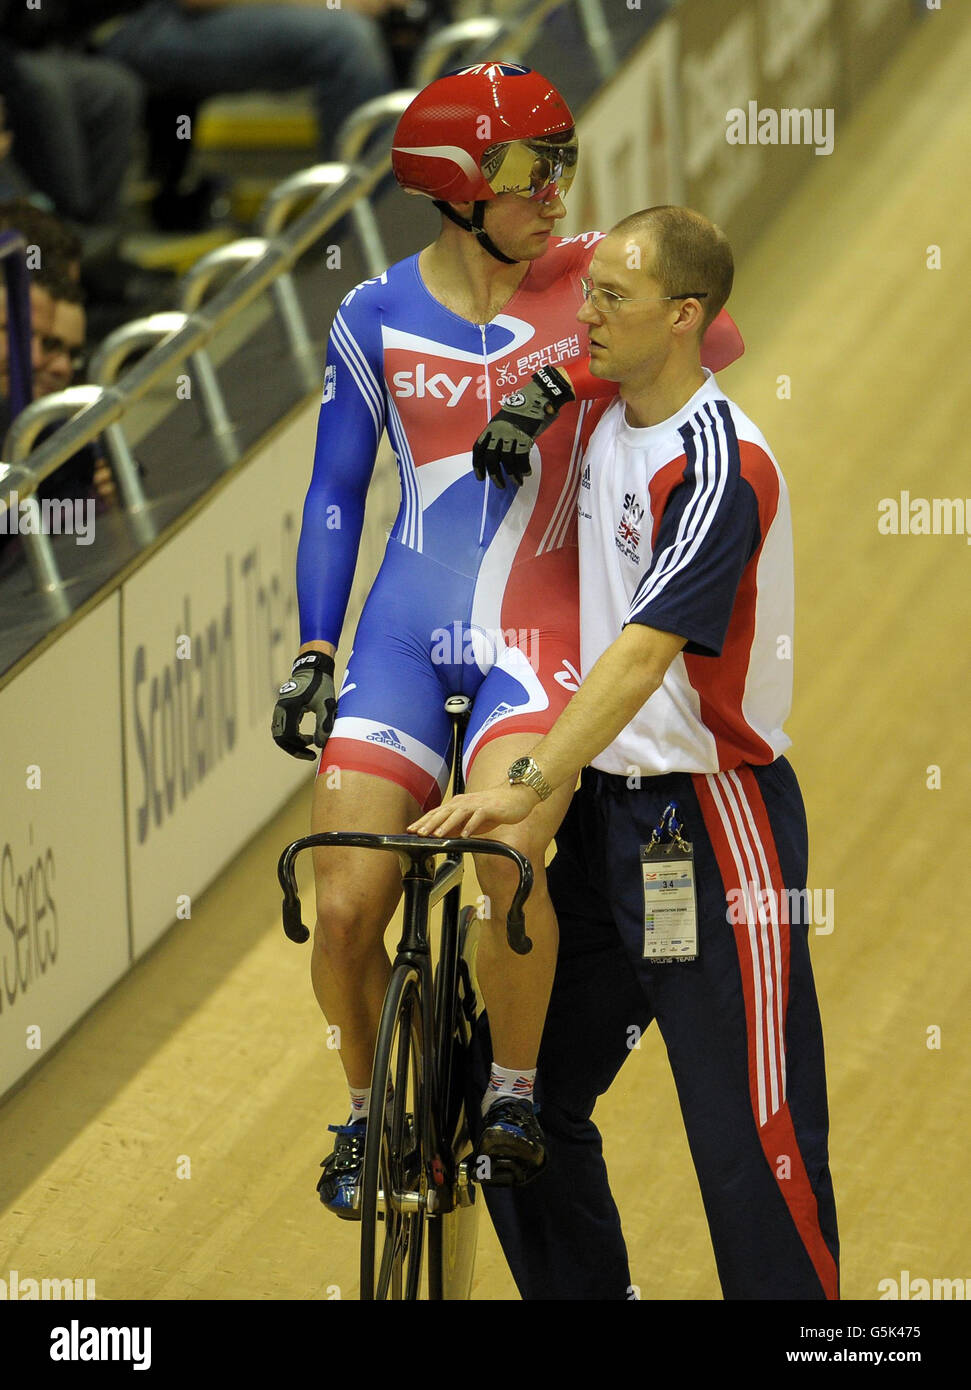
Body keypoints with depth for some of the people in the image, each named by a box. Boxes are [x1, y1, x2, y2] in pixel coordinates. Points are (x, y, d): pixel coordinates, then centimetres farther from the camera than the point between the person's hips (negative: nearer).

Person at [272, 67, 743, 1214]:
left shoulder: (588, 278, 1)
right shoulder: (377, 320, 3)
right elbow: (335, 495, 9)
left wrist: (570, 380, -17)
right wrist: (312, 654, 3)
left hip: (539, 635, -1)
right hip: (407, 635, 1)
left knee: (506, 856, -28)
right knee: (345, 910, -9)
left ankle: (513, 1093, -5)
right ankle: (369, 1108, 18)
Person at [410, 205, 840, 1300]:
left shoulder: (720, 466, -18)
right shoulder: (602, 422, 8)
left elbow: (648, 650, -28)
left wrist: (527, 784, -35)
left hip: (712, 817, -8)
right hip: (606, 804, 8)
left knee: (751, 1131, -7)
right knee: (525, 1095, 7)